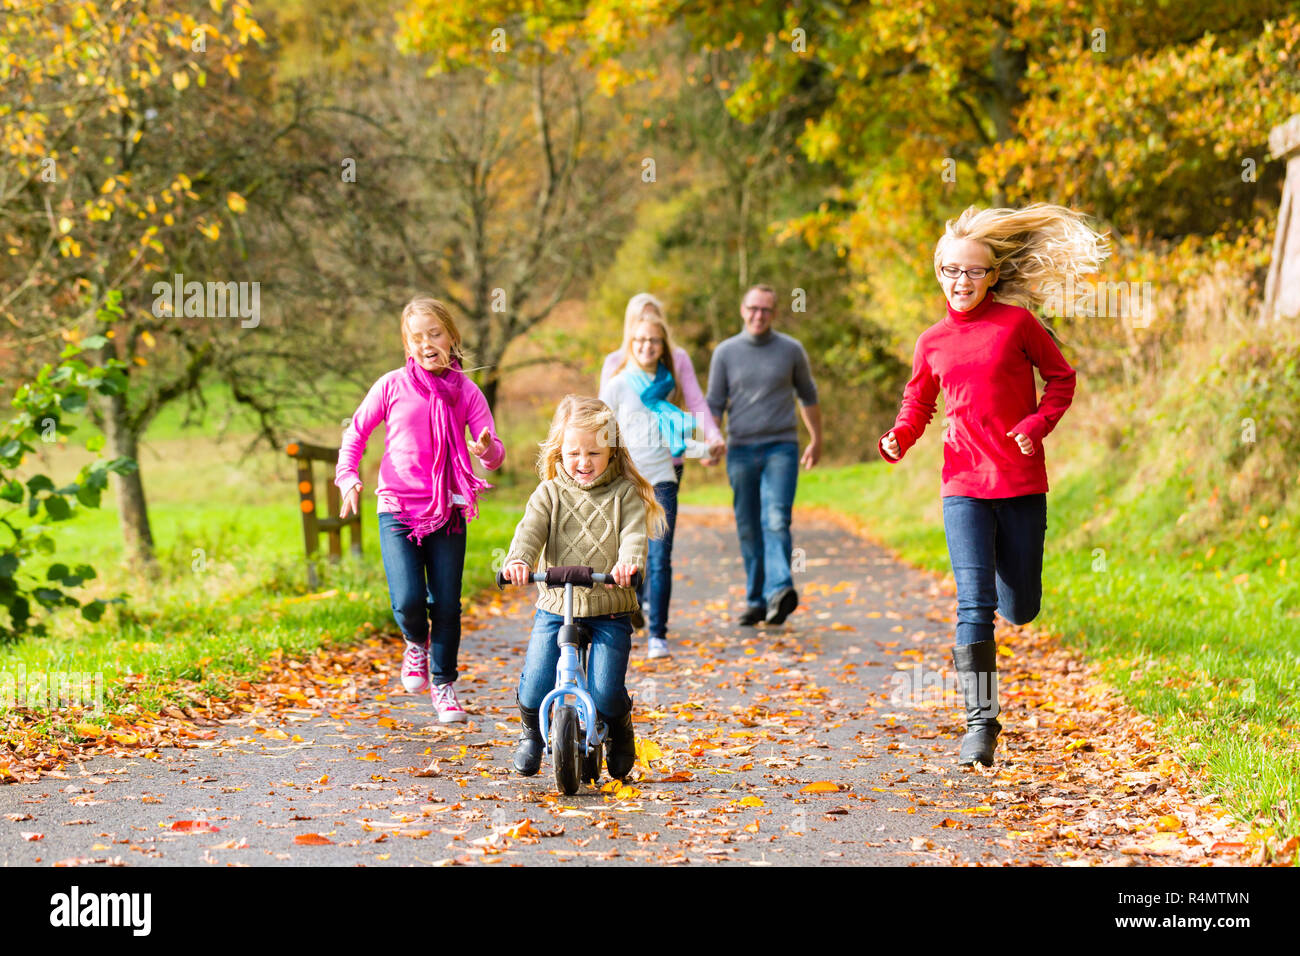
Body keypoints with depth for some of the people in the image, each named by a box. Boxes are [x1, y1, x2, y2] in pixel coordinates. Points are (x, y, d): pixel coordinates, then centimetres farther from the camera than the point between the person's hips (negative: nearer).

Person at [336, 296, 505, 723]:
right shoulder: (392, 385, 0)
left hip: (447, 511, 1)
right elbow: (356, 432, 10)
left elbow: (495, 453, -2)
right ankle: (417, 644, 20)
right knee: (407, 602, -15)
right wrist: (348, 477, -4)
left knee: (446, 604, 2)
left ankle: (443, 685, 22)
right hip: (397, 511, -1)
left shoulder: (466, 392, 3)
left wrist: (487, 449, -25)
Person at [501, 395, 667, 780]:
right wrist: (518, 560, -32)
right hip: (556, 606, 1)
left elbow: (634, 533, -11)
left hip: (610, 608, -1)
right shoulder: (550, 493, 5)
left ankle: (619, 732, 24)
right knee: (535, 688, -10)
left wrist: (629, 560, -35)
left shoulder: (624, 493, 2)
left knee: (606, 694, -11)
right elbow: (530, 530, -9)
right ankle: (531, 729, 25)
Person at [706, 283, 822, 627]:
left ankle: (779, 591, -31)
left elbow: (808, 396, 18)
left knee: (776, 520, -18)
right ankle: (756, 601, 11)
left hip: (781, 448, -2)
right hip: (741, 450, 2)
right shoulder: (725, 353, 5)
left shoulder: (791, 350, 5)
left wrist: (816, 440, 23)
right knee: (749, 530, 4)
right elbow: (714, 404, 8)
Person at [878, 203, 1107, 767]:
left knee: (1019, 610, 7)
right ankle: (980, 721, -8)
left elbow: (1061, 377, 7)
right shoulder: (932, 342, 6)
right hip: (964, 484, 1)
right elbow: (918, 404, 18)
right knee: (974, 604, -11)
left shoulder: (1017, 323, -2)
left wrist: (1038, 424, -9)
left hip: (1022, 483, -1)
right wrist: (898, 438, -3)